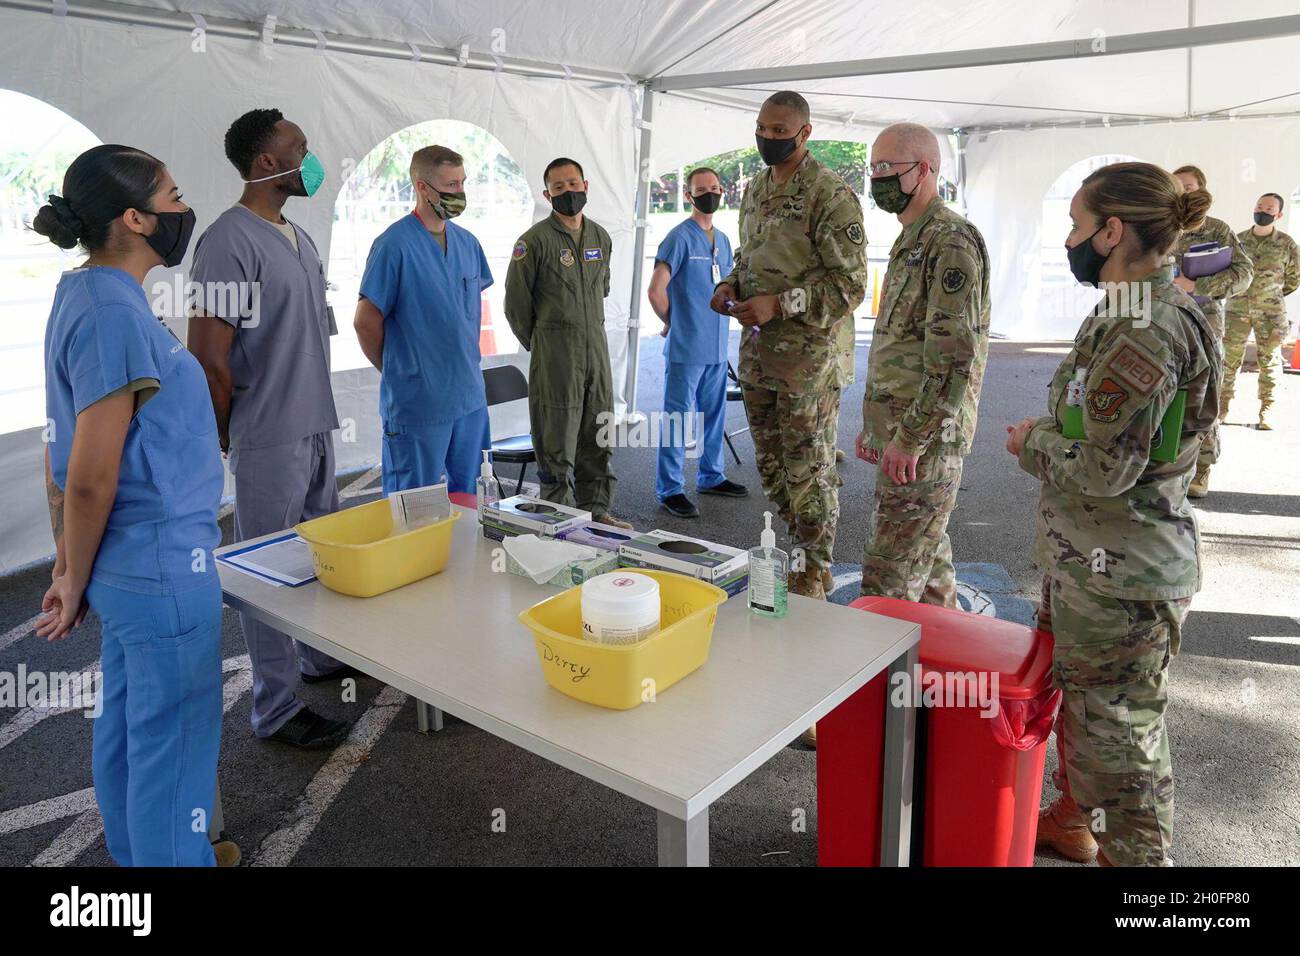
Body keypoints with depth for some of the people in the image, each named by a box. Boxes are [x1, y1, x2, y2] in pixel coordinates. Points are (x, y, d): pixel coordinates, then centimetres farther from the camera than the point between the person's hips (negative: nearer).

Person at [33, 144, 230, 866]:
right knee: (174, 745, 6)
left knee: (124, 726, 23)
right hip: (163, 566, -10)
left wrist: (68, 564, 17)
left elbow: (61, 455, 12)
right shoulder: (115, 315, -20)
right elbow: (91, 479, -19)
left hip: (126, 564, 10)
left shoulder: (83, 295, 9)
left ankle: (136, 853, 41)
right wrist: (76, 585, -5)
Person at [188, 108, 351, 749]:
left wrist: (314, 412, 16)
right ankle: (276, 709, 16)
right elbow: (208, 355, -19)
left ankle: (321, 656, 41)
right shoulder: (230, 241, -17)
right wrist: (232, 433, -7)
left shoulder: (298, 236, 12)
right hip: (270, 441, -9)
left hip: (316, 428, 9)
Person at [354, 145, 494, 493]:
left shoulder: (467, 242, 8)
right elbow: (366, 321, -10)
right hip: (418, 401, -6)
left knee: (469, 496, 17)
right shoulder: (394, 244, -13)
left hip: (471, 396, 6)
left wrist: (466, 359, 14)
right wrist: (396, 370, 1)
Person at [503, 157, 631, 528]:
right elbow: (516, 303, -4)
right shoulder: (535, 240, -8)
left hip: (597, 350, 6)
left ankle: (596, 509, 25)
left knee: (599, 438, 12)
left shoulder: (600, 236, 11)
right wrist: (540, 345, 4)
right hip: (555, 357, -6)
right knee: (557, 444, 0)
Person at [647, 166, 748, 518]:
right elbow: (656, 291, -14)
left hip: (717, 347, 8)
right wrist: (673, 323, -2)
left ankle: (711, 477, 29)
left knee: (714, 415, 16)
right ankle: (669, 490, 3)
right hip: (686, 348, -8)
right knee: (677, 419, -3)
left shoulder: (723, 240, 14)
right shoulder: (679, 237, -10)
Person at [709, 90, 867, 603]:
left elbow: (849, 282, -15)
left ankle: (814, 574, 16)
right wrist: (731, 286, 4)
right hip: (758, 350, 8)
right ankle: (801, 552, 33)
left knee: (809, 471, 1)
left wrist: (780, 304, -23)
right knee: (772, 466, 16)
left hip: (809, 354, -8)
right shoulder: (755, 190, 13)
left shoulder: (831, 194, -12)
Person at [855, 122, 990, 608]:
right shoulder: (911, 240, 18)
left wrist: (909, 437, -21)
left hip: (924, 440, -10)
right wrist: (873, 426, 22)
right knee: (928, 562, 19)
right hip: (898, 431, 10)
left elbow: (954, 354, -22)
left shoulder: (951, 241, -14)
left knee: (888, 576, -5)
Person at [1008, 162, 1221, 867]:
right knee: (1075, 695, 25)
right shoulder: (1152, 311, 9)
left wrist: (1031, 445, -9)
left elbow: (1102, 468, -25)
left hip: (1120, 577, -11)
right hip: (1088, 558, 11)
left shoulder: (1143, 331, -24)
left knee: (1117, 728, 5)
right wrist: (1045, 432, 4)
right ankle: (1074, 821, 46)